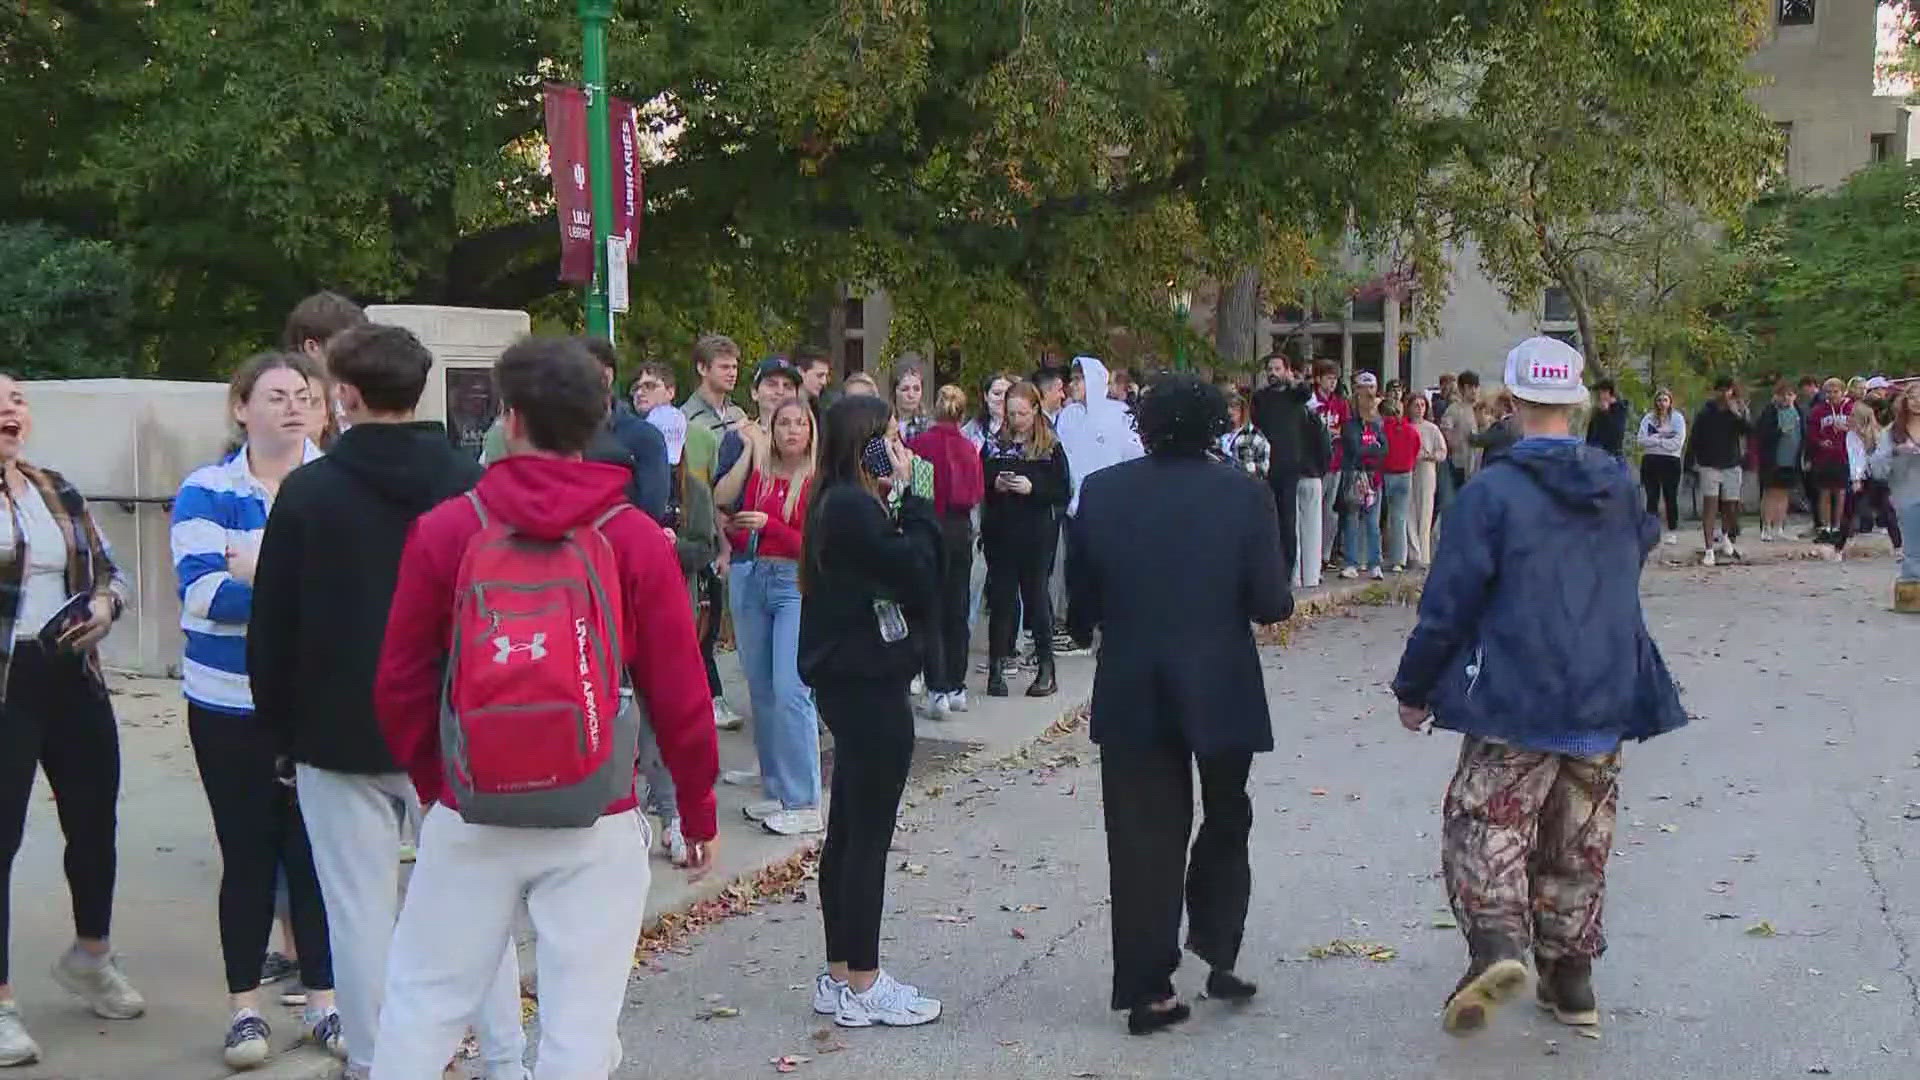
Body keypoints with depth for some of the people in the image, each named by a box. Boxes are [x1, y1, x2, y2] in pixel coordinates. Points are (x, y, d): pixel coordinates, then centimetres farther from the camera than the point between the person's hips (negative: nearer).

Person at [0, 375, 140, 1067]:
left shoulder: (57, 491, 11)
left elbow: (111, 572, 18)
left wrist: (104, 604, -3)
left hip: (73, 679, 6)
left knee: (96, 822, 14)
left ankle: (90, 958, 39)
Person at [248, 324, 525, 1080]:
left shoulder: (308, 490, -7)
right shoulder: (470, 484, -1)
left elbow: (272, 626, -5)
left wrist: (281, 728, 7)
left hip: (341, 732, -2)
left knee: (361, 908, 6)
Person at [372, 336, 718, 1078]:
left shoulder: (444, 530, -4)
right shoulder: (636, 539, -6)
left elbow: (400, 684, 1)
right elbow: (680, 697, -4)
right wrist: (699, 812, 10)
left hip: (470, 818, 1)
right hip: (597, 825, -1)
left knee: (421, 1007, 15)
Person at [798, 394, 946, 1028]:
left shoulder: (837, 503, 13)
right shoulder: (854, 507, -18)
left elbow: (902, 579, 11)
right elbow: (918, 573, -19)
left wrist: (898, 497, 2)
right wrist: (913, 497, -14)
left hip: (849, 683, 11)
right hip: (870, 686, -11)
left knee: (848, 831, 15)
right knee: (869, 836, -2)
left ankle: (840, 976, 25)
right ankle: (862, 986, 7)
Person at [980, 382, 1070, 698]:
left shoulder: (1050, 448, 0)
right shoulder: (994, 446, 7)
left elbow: (1064, 493, -4)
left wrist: (1033, 489, -17)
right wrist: (995, 486, -12)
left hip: (1036, 537, -2)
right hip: (999, 535, 2)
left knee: (1036, 595, 5)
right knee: (1000, 597, 3)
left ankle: (1046, 669, 14)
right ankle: (997, 668, 8)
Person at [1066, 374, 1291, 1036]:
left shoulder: (1101, 492, -3)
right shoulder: (1244, 497, -9)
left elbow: (1081, 598, 1)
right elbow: (1271, 604, -10)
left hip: (1130, 695, 1)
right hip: (1221, 691, -1)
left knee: (1144, 839, 7)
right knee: (1225, 821, 20)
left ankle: (1147, 990, 9)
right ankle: (1218, 955, 16)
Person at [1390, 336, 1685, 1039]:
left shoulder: (1492, 492, -12)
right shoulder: (1620, 486, 4)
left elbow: (1449, 602, -10)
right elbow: (1640, 552, 21)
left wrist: (1414, 688, 0)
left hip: (1515, 698, -5)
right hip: (1605, 699, 5)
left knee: (1486, 823, 1)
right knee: (1579, 842, 15)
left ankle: (1495, 943, -21)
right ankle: (1570, 976, 22)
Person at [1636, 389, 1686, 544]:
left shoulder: (1677, 418, 0)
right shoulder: (1648, 418, 7)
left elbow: (1677, 443, -11)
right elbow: (1642, 440, -4)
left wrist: (1655, 440, -8)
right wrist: (1662, 438, -12)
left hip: (1670, 461, -2)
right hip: (1650, 460, 2)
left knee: (1670, 498, 5)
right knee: (1652, 497, 5)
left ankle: (1673, 531, 11)